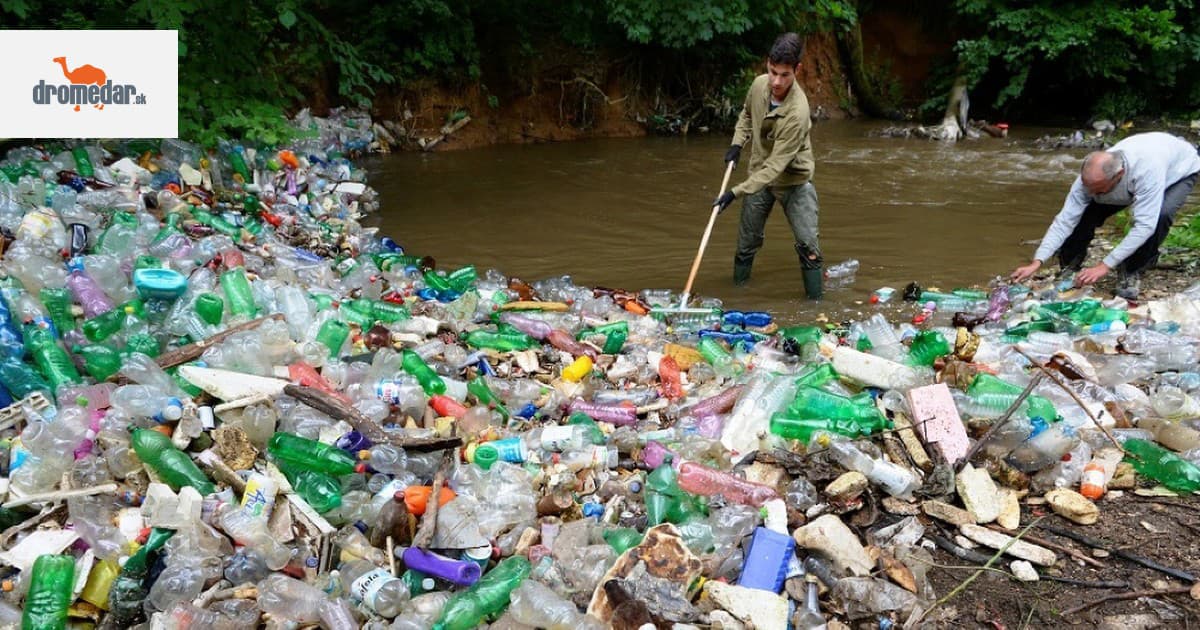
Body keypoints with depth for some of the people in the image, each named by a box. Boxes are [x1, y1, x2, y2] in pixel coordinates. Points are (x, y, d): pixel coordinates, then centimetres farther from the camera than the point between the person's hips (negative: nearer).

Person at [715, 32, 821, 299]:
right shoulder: (759, 84, -14)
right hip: (759, 177, 5)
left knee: (808, 246, -8)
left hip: (794, 180, -5)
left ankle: (815, 302, 4)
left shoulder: (797, 111, -33)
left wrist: (736, 192, -34)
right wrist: (737, 144, -3)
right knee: (746, 244, 12)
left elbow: (775, 165, -32)